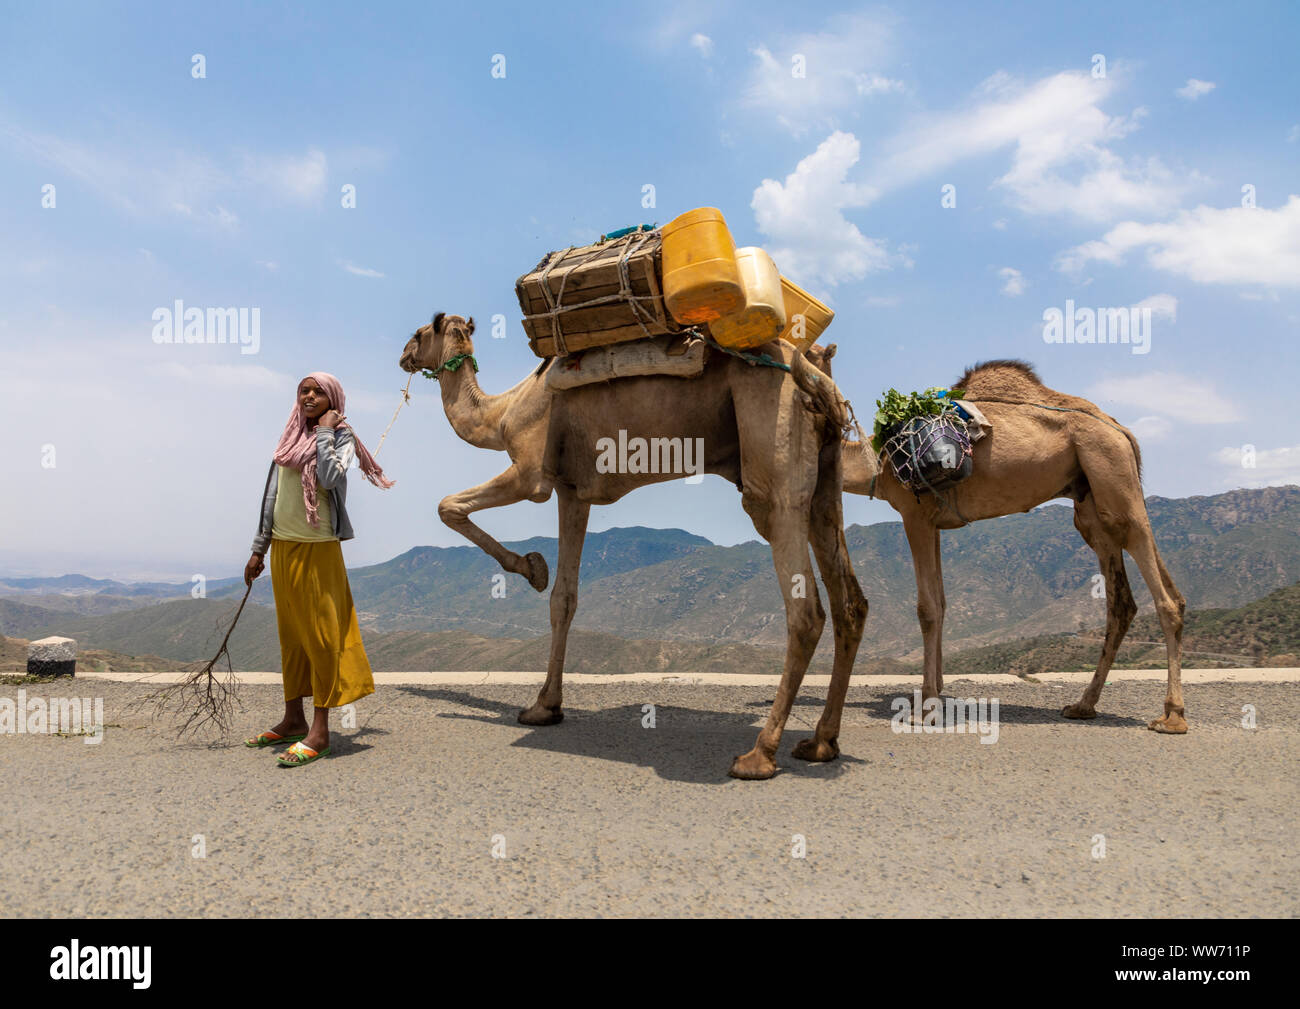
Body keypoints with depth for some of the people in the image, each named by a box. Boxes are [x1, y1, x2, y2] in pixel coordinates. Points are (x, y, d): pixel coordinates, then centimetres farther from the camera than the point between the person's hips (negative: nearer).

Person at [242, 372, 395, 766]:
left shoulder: (341, 436, -3)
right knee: (290, 633, 12)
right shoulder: (290, 438, 14)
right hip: (283, 546, 7)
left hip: (317, 547, -6)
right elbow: (272, 495, 15)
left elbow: (330, 476, -24)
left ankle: (320, 731, -1)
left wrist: (324, 432, -12)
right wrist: (259, 549, 15)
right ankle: (293, 719, 24)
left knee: (321, 632, -4)